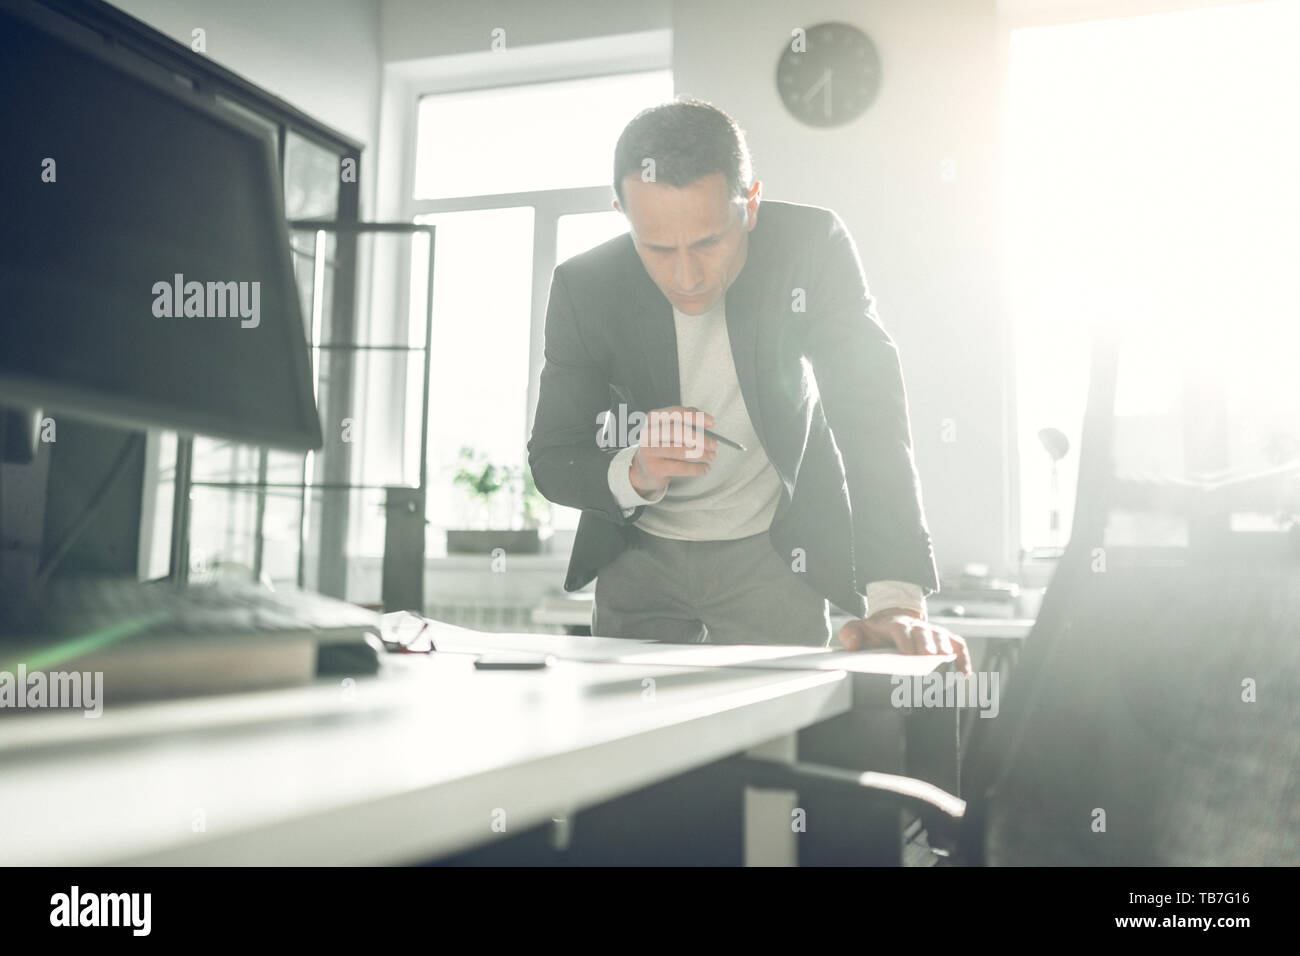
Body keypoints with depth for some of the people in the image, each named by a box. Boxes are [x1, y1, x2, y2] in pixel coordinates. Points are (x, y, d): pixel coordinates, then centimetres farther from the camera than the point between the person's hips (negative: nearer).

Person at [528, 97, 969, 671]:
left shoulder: (812, 245, -20)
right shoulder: (582, 289, -17)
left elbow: (871, 414, -24)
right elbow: (550, 462, -11)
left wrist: (897, 599, -34)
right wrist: (634, 474, -35)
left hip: (774, 556, -1)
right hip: (639, 556, 2)